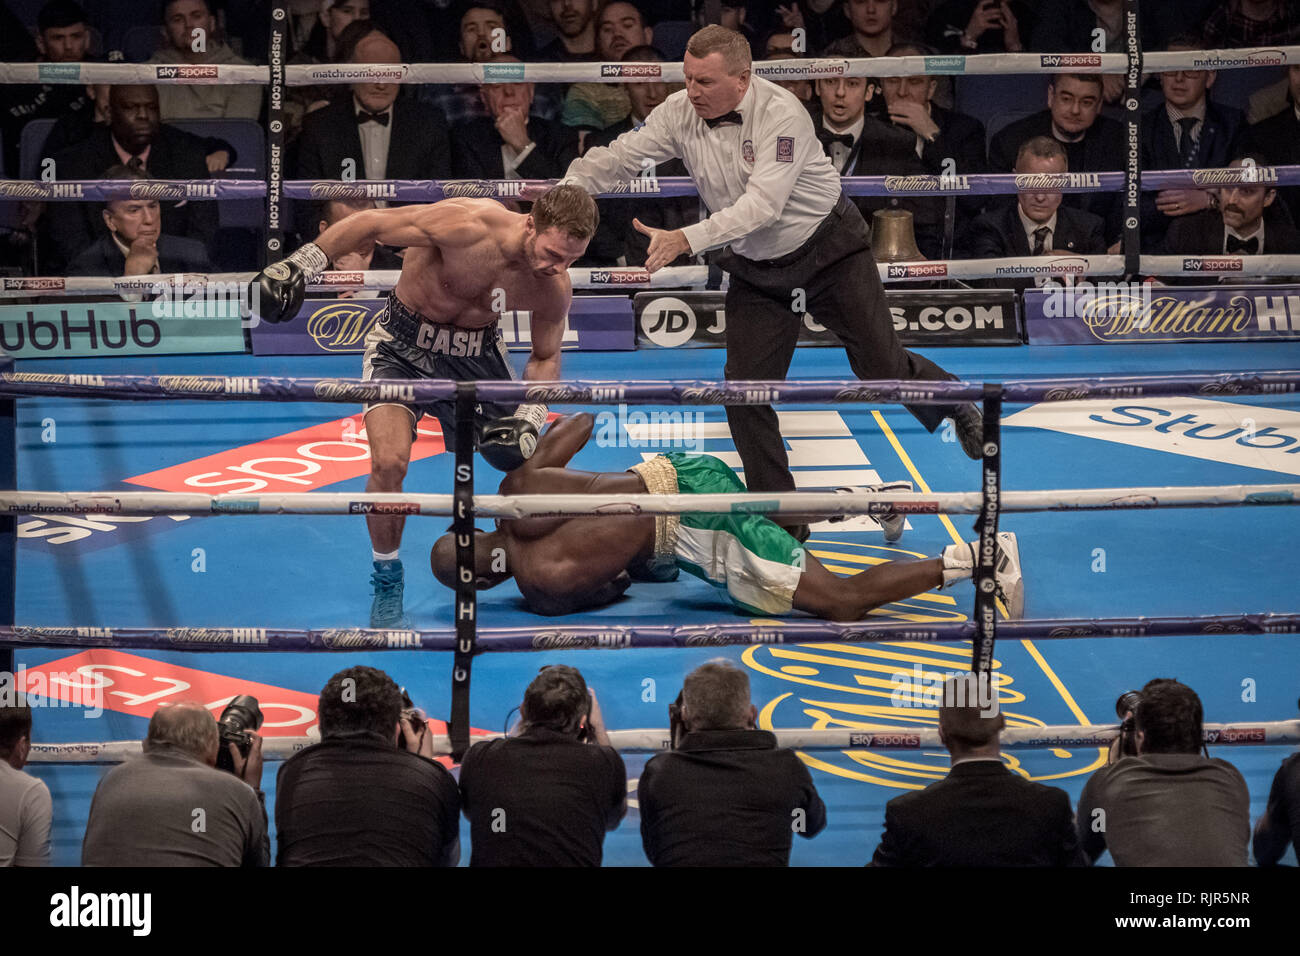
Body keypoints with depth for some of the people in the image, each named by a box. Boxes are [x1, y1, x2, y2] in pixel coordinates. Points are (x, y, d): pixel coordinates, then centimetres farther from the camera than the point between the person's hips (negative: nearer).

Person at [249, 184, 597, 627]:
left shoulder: (555, 287, -17)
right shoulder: (467, 226, -34)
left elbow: (545, 357, 1)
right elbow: (369, 222, -24)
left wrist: (528, 419, -16)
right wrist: (299, 266, -24)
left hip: (476, 350, 4)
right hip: (405, 342, -4)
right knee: (389, 462, -22)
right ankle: (387, 582, -1)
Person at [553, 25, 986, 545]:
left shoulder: (781, 114, -29)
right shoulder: (680, 113, -13)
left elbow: (761, 205, -37)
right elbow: (621, 156, -10)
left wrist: (685, 239, -46)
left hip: (828, 251, -4)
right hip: (756, 270, 5)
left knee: (881, 368, 1)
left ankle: (951, 405, 36)